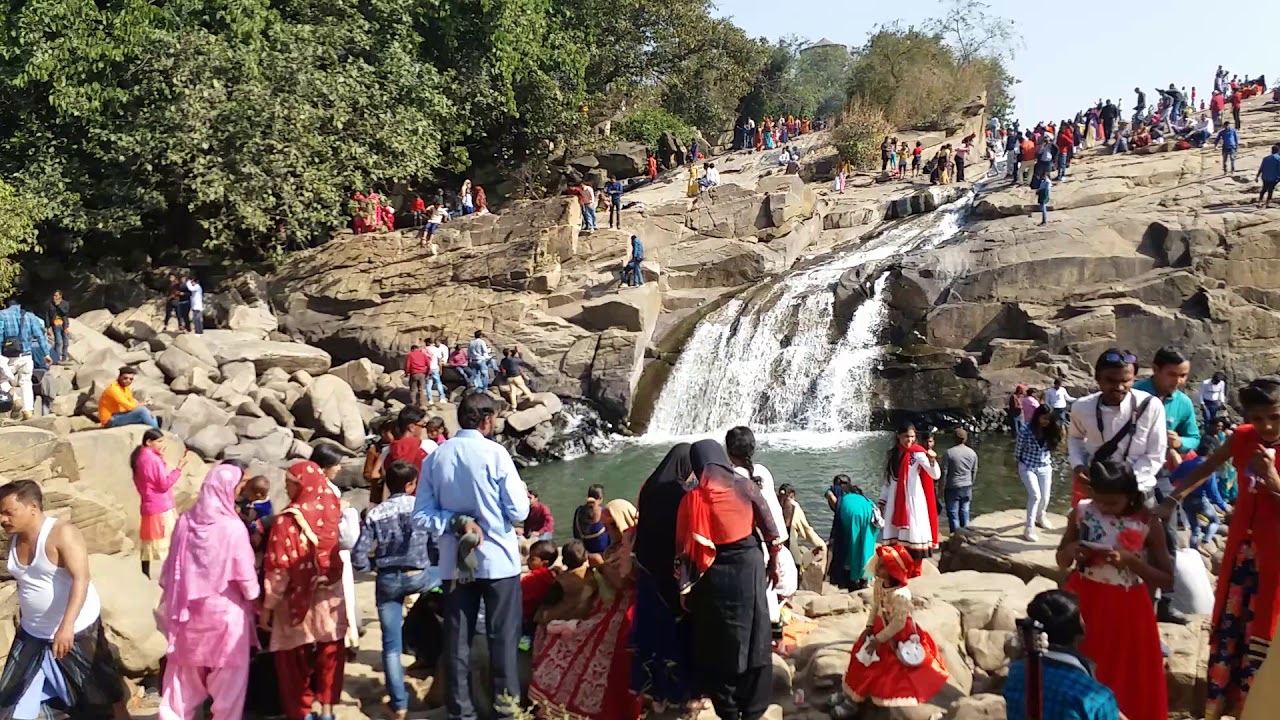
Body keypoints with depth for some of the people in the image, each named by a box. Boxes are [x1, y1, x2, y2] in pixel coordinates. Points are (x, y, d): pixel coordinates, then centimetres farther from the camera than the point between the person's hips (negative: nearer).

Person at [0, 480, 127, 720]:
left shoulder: (62, 533, -21)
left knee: (101, 687, 7)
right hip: (32, 633, 7)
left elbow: (81, 579, -30)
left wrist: (66, 625, -41)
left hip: (76, 630, -7)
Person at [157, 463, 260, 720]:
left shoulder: (185, 521, -5)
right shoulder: (233, 527, -18)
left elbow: (172, 567, 3)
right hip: (225, 609, -5)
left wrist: (172, 602, 16)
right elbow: (245, 574, -11)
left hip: (190, 609, 5)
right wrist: (255, 598, 7)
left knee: (186, 670, 16)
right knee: (228, 674, 9)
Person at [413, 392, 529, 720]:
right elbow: (518, 511, -10)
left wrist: (455, 523, -6)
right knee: (503, 636, 8)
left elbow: (421, 514, -3)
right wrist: (521, 490, 9)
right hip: (498, 559, -3)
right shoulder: (495, 453, -12)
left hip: (454, 562, 3)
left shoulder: (435, 457, -1)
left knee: (457, 638, 10)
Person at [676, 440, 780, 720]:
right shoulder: (745, 486, -7)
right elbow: (770, 529, -2)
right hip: (749, 566, 1)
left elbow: (684, 547, -9)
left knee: (720, 642, 14)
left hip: (714, 575, -1)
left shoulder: (692, 498, -11)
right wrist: (773, 563, 12)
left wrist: (685, 587, 0)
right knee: (753, 638, 15)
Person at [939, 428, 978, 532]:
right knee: (965, 512, 12)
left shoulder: (949, 453, -12)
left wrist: (942, 489, -3)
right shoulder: (972, 453, 3)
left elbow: (944, 472, -10)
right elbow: (974, 472, 11)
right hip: (967, 488, 5)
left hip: (952, 488, -5)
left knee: (953, 513, 1)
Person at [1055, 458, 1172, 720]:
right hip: (1083, 602, 2)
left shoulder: (1149, 523, -12)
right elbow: (1062, 562, 8)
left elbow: (1167, 581, -8)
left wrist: (1129, 560, -22)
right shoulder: (1081, 513, -5)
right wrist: (1070, 550, -16)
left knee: (1126, 681, 9)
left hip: (1126, 610, -2)